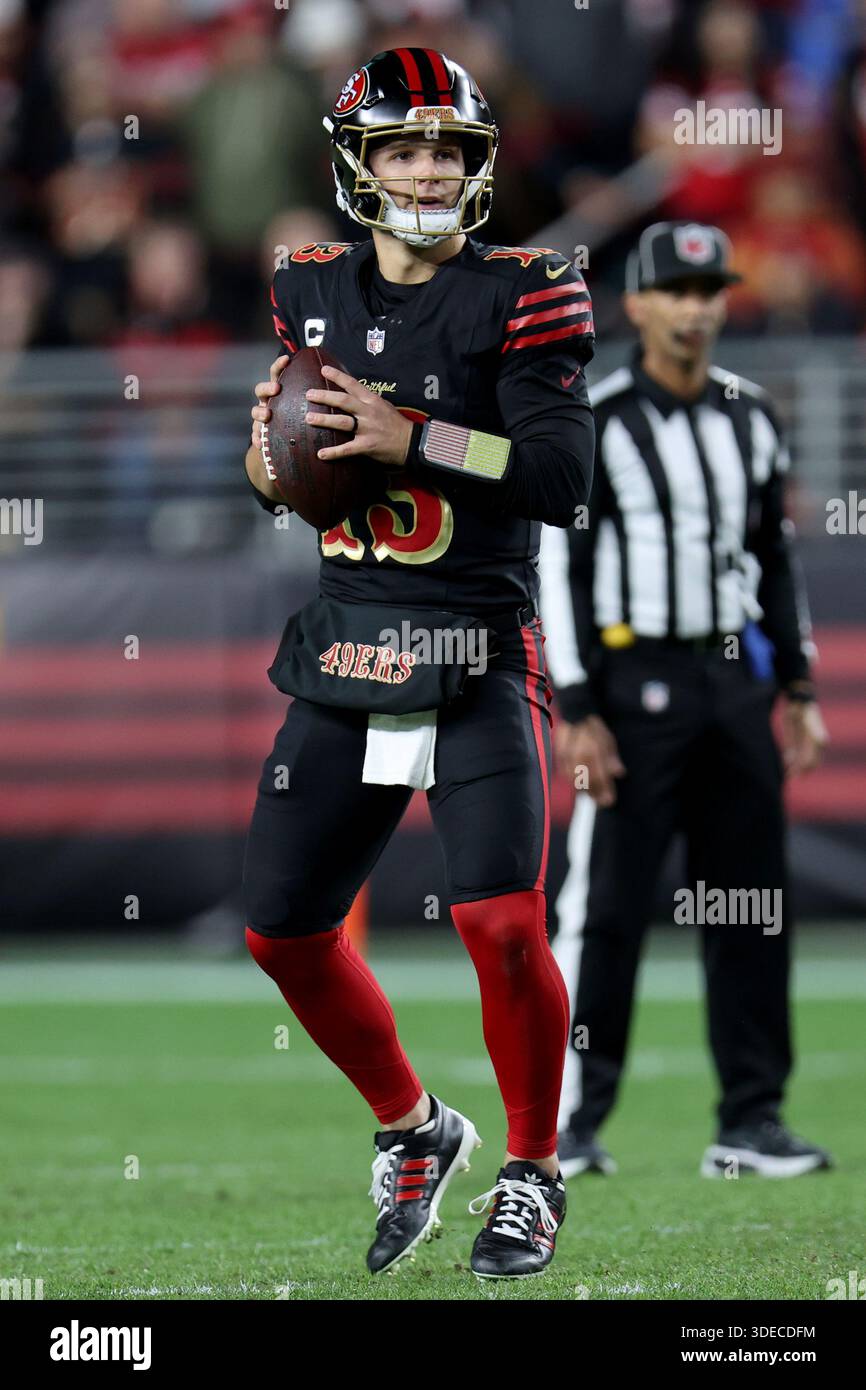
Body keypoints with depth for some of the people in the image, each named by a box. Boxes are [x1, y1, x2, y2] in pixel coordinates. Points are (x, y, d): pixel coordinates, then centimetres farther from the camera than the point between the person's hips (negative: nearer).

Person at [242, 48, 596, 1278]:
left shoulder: (519, 297, -7)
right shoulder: (315, 292, 10)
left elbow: (563, 476, -17)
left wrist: (409, 439, -23)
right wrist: (270, 444, -3)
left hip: (479, 661, -5)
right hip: (344, 656, 5)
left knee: (502, 922, -16)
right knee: (283, 929, 7)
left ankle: (533, 1174, 6)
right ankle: (414, 1131, 29)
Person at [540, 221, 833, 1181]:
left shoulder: (751, 418, 12)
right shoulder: (593, 423, -6)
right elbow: (557, 570, -8)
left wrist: (797, 690, 14)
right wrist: (576, 714, -13)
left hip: (736, 677, 6)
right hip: (635, 679, -5)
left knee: (752, 908, 5)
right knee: (605, 906, -6)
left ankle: (750, 1121, 10)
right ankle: (566, 1125, 0)